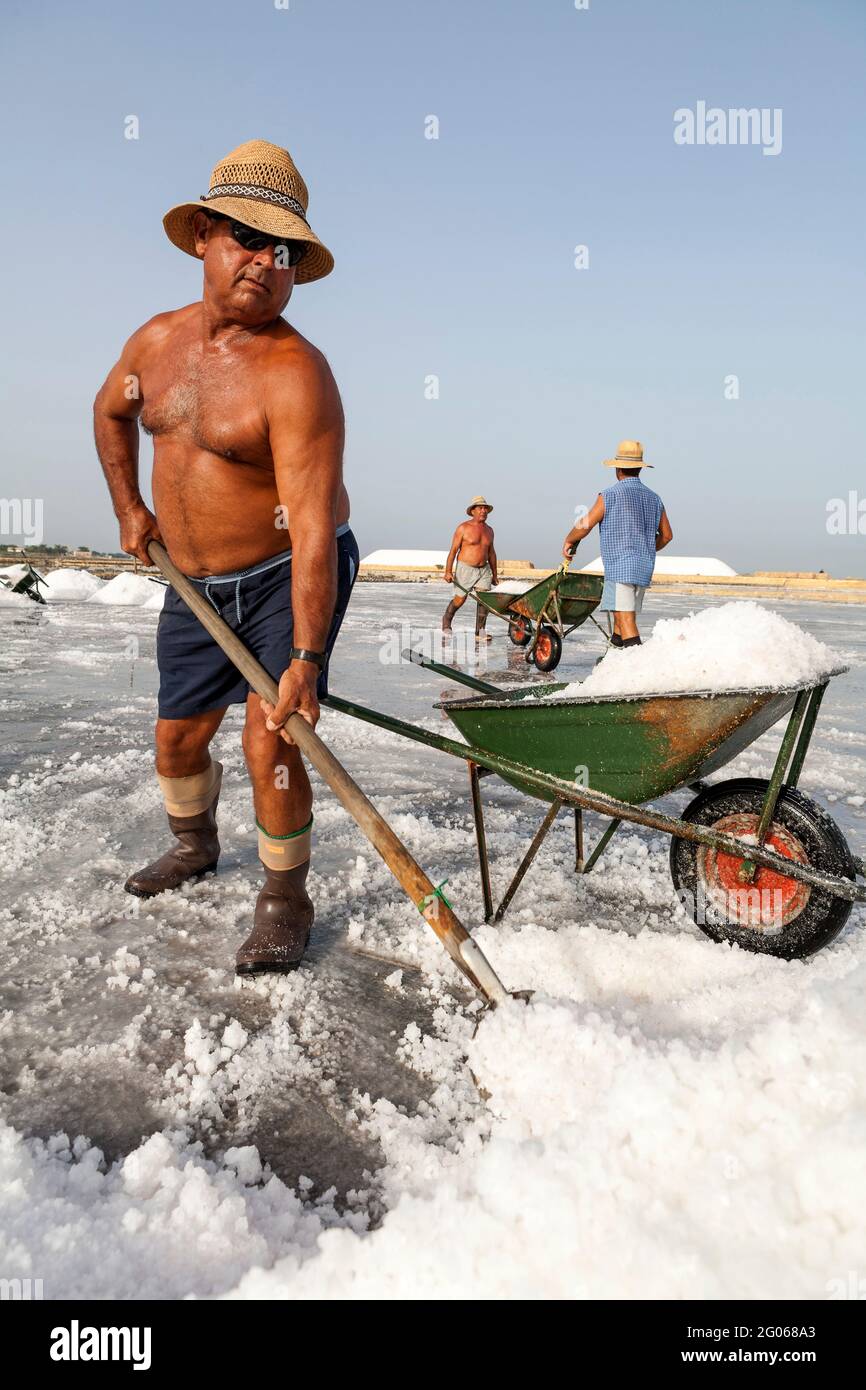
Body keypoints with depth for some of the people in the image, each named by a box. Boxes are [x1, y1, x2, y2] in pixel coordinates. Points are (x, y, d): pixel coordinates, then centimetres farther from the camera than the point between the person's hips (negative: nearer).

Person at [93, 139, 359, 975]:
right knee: (177, 740, 15)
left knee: (270, 740, -12)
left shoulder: (294, 373, -22)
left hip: (289, 580, -6)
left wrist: (305, 660, -35)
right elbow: (112, 409, 24)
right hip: (195, 584, 7)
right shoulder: (158, 340, 1)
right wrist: (129, 508, 15)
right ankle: (194, 846, 46)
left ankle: (285, 899, 12)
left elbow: (314, 527, -30)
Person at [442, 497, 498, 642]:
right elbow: (453, 550, -8)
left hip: (484, 570, 4)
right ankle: (446, 619, 32)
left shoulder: (489, 530, 10)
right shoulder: (463, 528, -7)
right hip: (465, 568, -4)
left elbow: (491, 553, 17)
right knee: (459, 600, 3)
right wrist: (448, 571, -16)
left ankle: (479, 632, -10)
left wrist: (494, 575, 18)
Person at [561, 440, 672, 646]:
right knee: (626, 614, 19)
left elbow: (584, 527, -5)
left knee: (625, 618, -10)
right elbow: (666, 535, 18)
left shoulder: (609, 495, -7)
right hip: (645, 568, 7)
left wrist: (568, 541, 14)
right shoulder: (654, 498, 12)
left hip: (619, 567, -7)